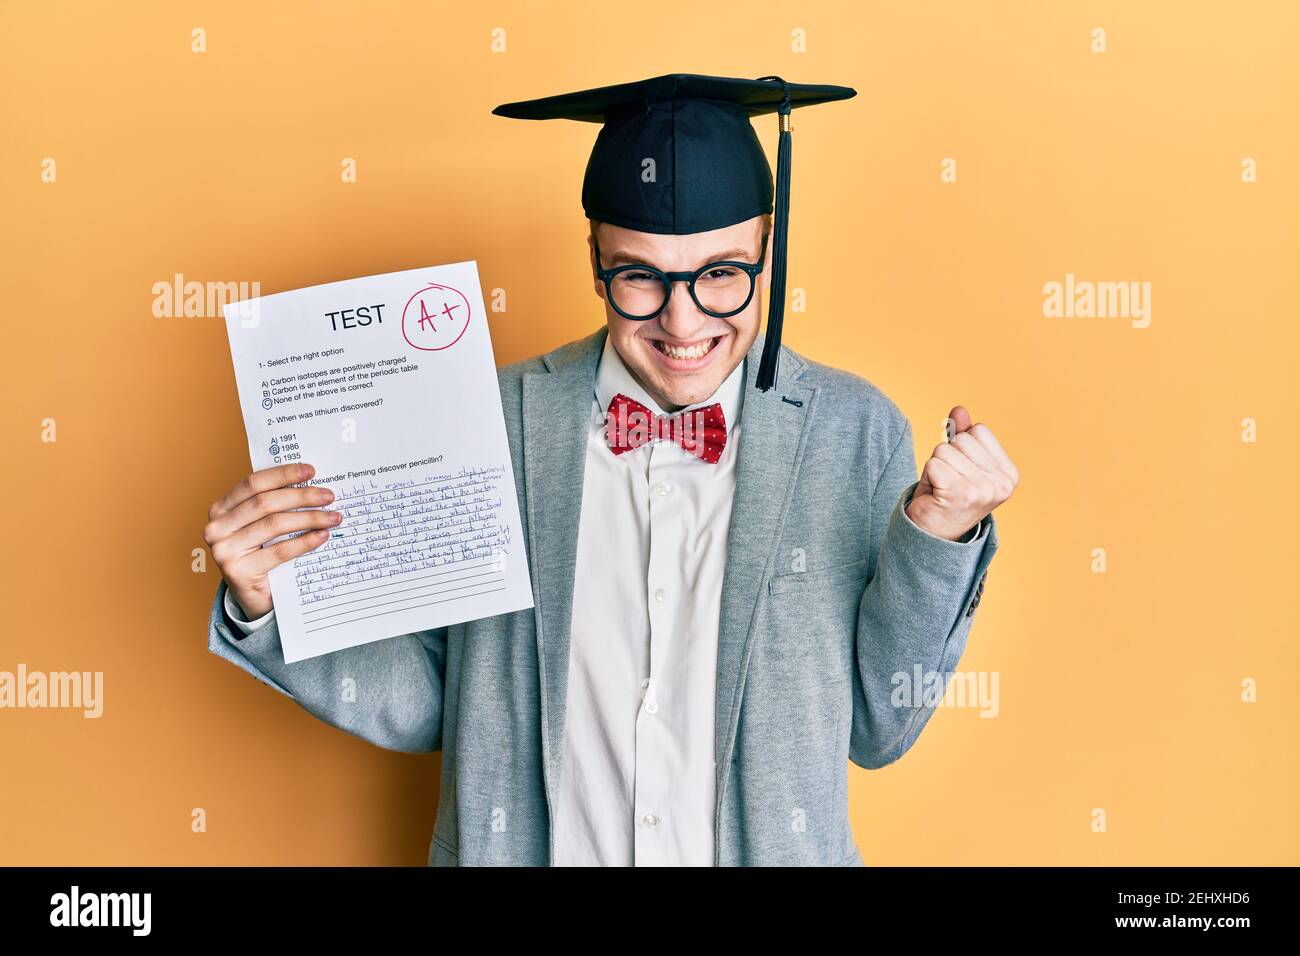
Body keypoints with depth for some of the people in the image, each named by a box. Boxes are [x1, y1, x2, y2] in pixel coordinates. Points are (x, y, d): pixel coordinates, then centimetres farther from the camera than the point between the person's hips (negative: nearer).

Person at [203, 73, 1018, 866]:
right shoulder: (493, 422, -10)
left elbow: (876, 733, -6)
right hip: (522, 846, 0)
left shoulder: (856, 434, -10)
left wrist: (934, 540, -18)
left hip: (768, 846, 0)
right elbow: (422, 707, -4)